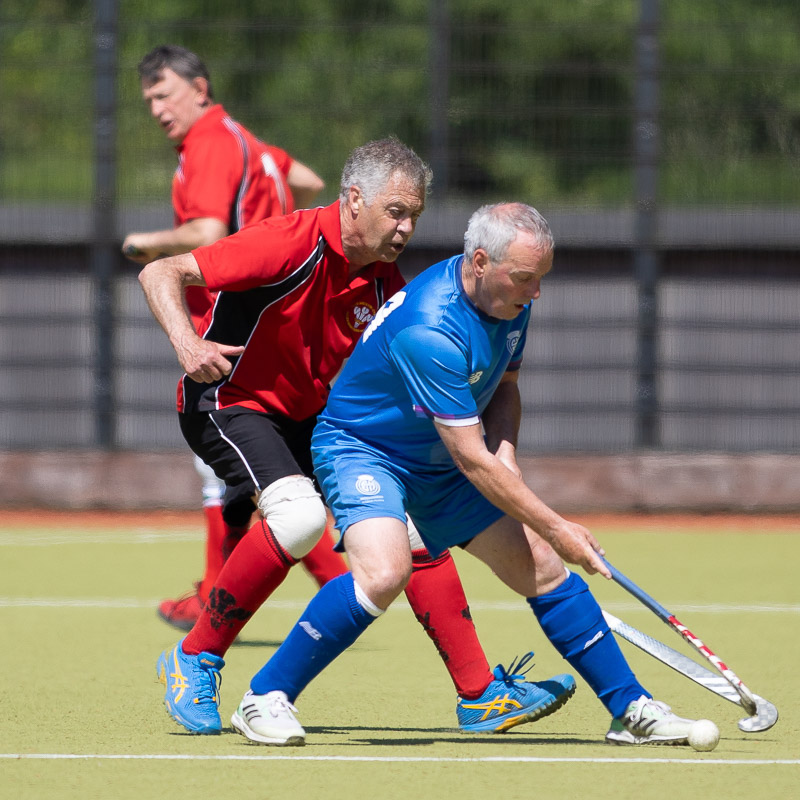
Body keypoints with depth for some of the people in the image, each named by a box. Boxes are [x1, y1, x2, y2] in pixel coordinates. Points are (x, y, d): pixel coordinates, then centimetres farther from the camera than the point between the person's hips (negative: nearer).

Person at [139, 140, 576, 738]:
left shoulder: (384, 281, -1)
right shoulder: (294, 244, -22)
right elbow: (160, 275, -23)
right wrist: (187, 342, -39)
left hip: (314, 418, 8)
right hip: (229, 403, -8)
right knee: (299, 515, -33)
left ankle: (480, 696, 6)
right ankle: (195, 660, -16)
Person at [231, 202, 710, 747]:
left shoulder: (510, 302, -8)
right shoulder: (430, 331, -35)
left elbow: (504, 385, 13)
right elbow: (471, 459, -31)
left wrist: (506, 452, -9)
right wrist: (555, 528, -27)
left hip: (437, 466, 8)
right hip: (360, 446, -8)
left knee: (542, 567, 2)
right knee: (385, 570, -33)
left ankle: (631, 709, 12)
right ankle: (266, 699, -21)